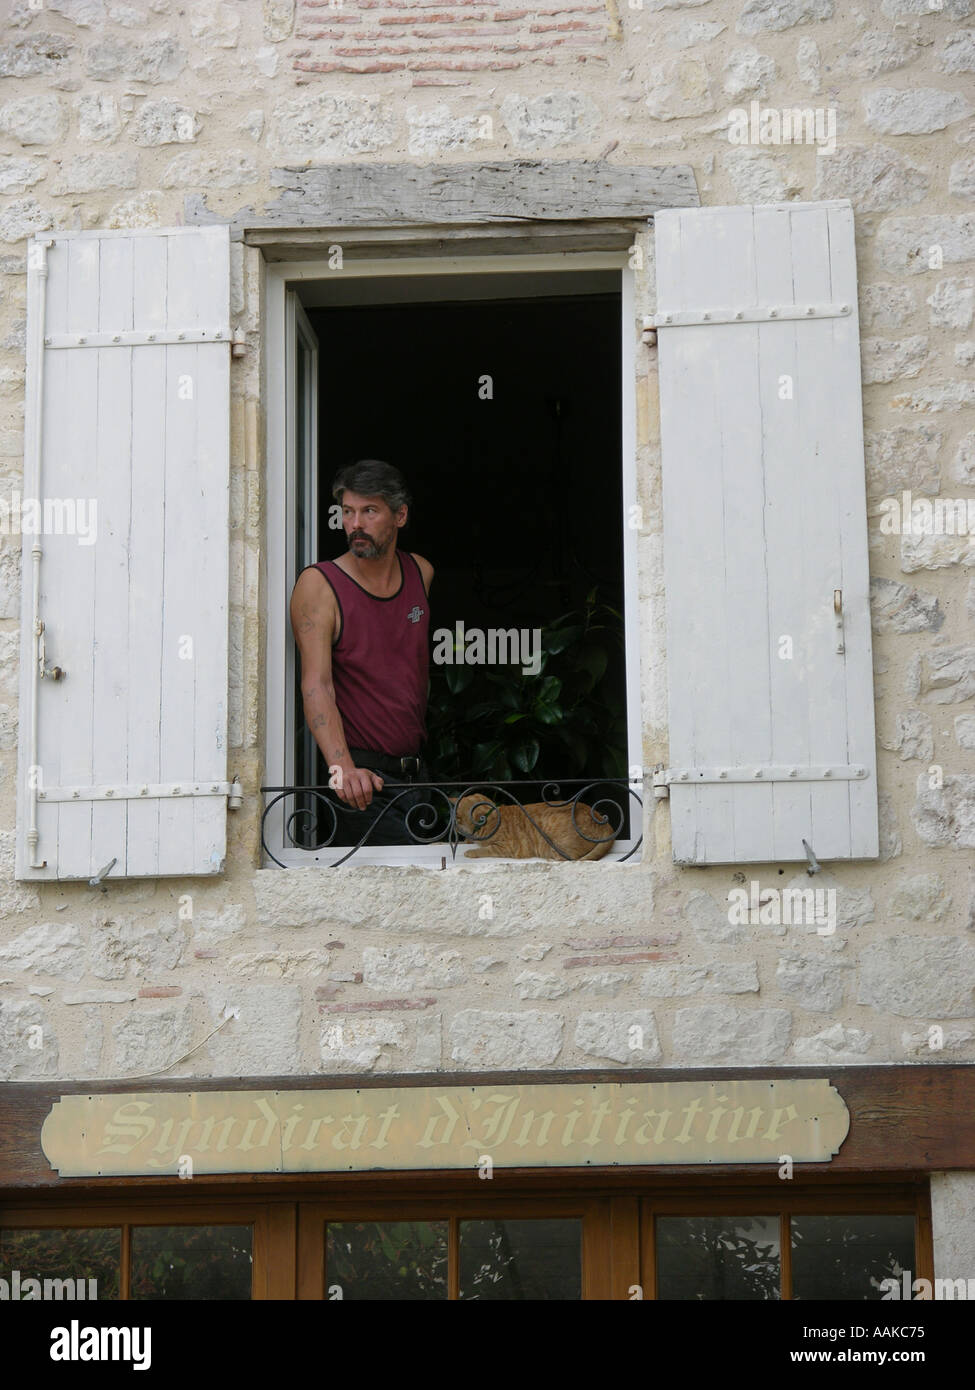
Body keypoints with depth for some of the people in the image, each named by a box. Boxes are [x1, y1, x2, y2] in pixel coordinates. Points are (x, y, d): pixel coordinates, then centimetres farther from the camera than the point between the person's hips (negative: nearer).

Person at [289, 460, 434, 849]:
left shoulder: (421, 573, 10)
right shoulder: (318, 584, -6)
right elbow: (316, 685, -17)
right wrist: (343, 767, -32)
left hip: (416, 772, 6)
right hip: (360, 779, -5)